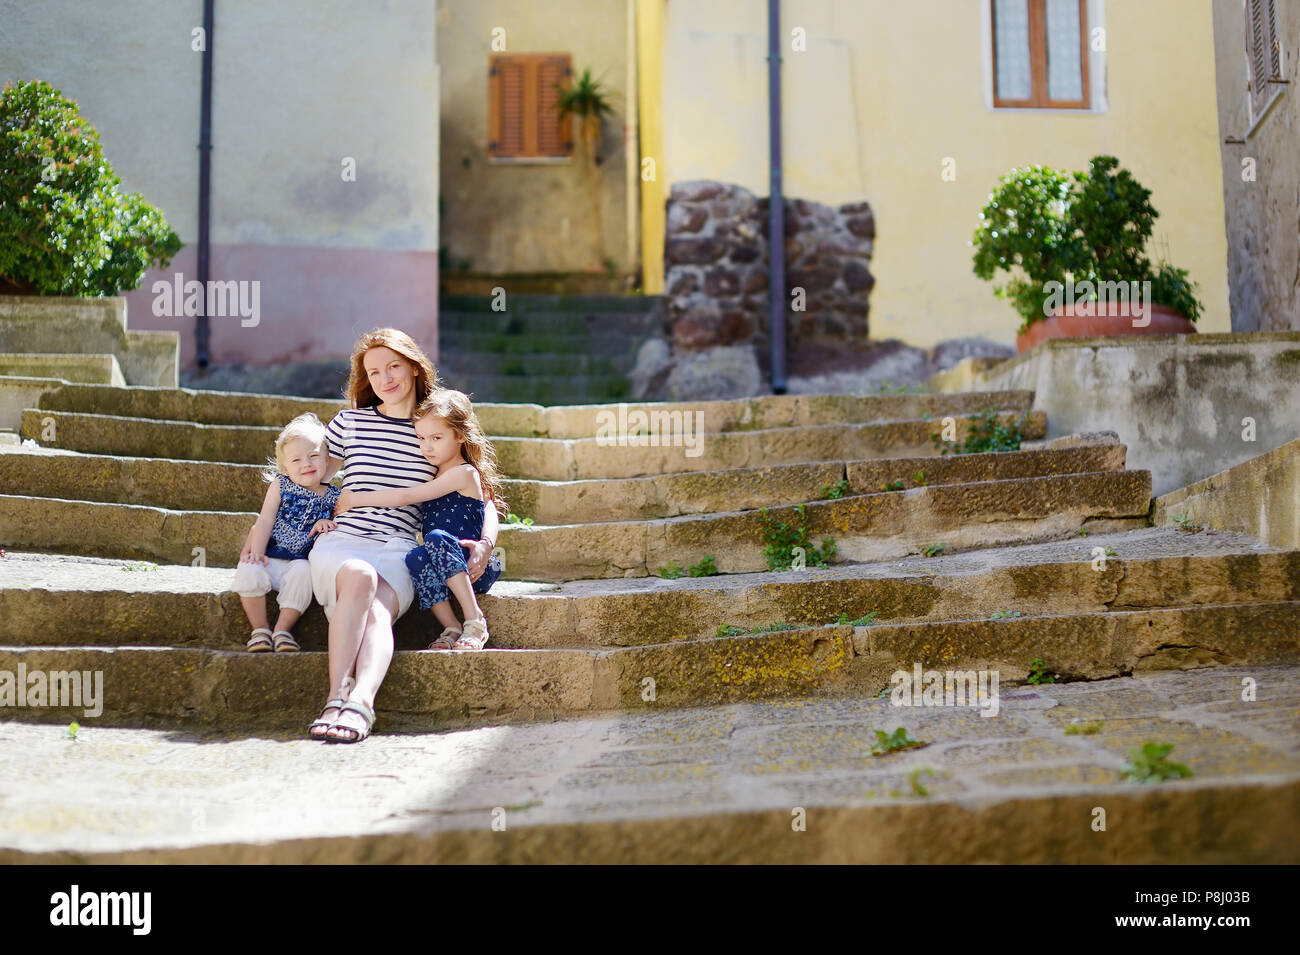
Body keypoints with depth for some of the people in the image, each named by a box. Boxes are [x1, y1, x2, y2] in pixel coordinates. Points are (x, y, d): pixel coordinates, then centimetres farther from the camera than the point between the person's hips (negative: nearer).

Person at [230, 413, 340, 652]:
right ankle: (260, 630, -12)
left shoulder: (333, 497, 3)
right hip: (270, 558, 1)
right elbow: (265, 520, 0)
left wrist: (329, 524, -11)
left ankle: (282, 629, -20)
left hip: (301, 562, 0)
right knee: (248, 570, -30)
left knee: (302, 571, -34)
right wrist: (255, 551, -11)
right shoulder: (280, 485, 3)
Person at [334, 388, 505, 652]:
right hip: (441, 568, 6)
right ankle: (452, 629, -31)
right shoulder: (434, 477, 18)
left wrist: (356, 498, -7)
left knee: (436, 538, -35)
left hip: (475, 569, -6)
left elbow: (405, 497, -13)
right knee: (415, 557, -28)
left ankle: (475, 621, -33)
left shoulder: (464, 473, -8)